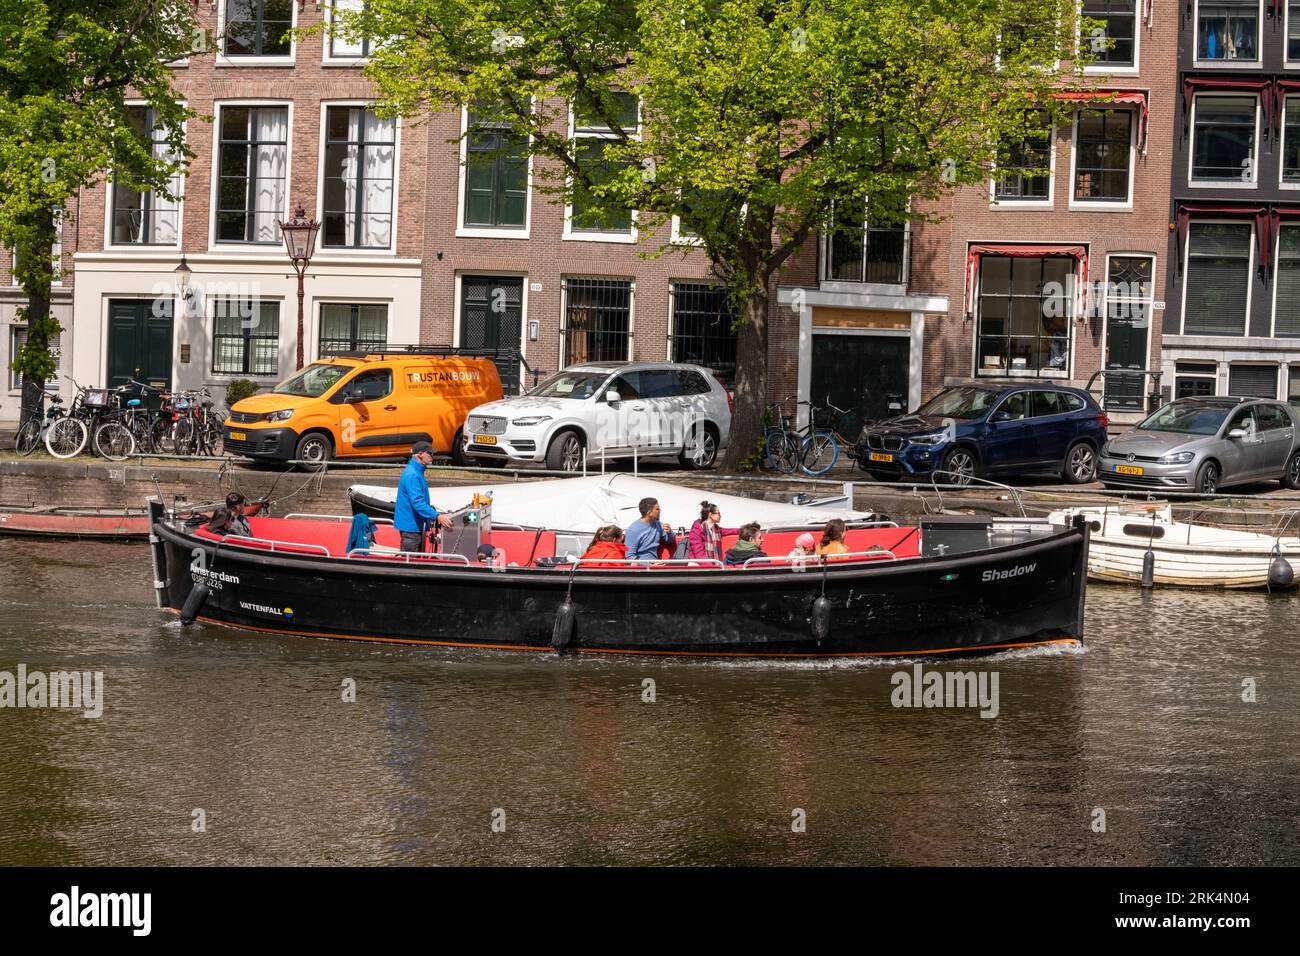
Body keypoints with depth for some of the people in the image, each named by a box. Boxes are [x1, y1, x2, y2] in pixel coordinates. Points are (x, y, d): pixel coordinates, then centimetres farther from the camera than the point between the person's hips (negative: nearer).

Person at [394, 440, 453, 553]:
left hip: (416, 526, 11)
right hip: (410, 526, -11)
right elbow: (417, 502, -28)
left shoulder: (417, 472, 15)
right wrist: (437, 517, -32)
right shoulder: (412, 474, -19)